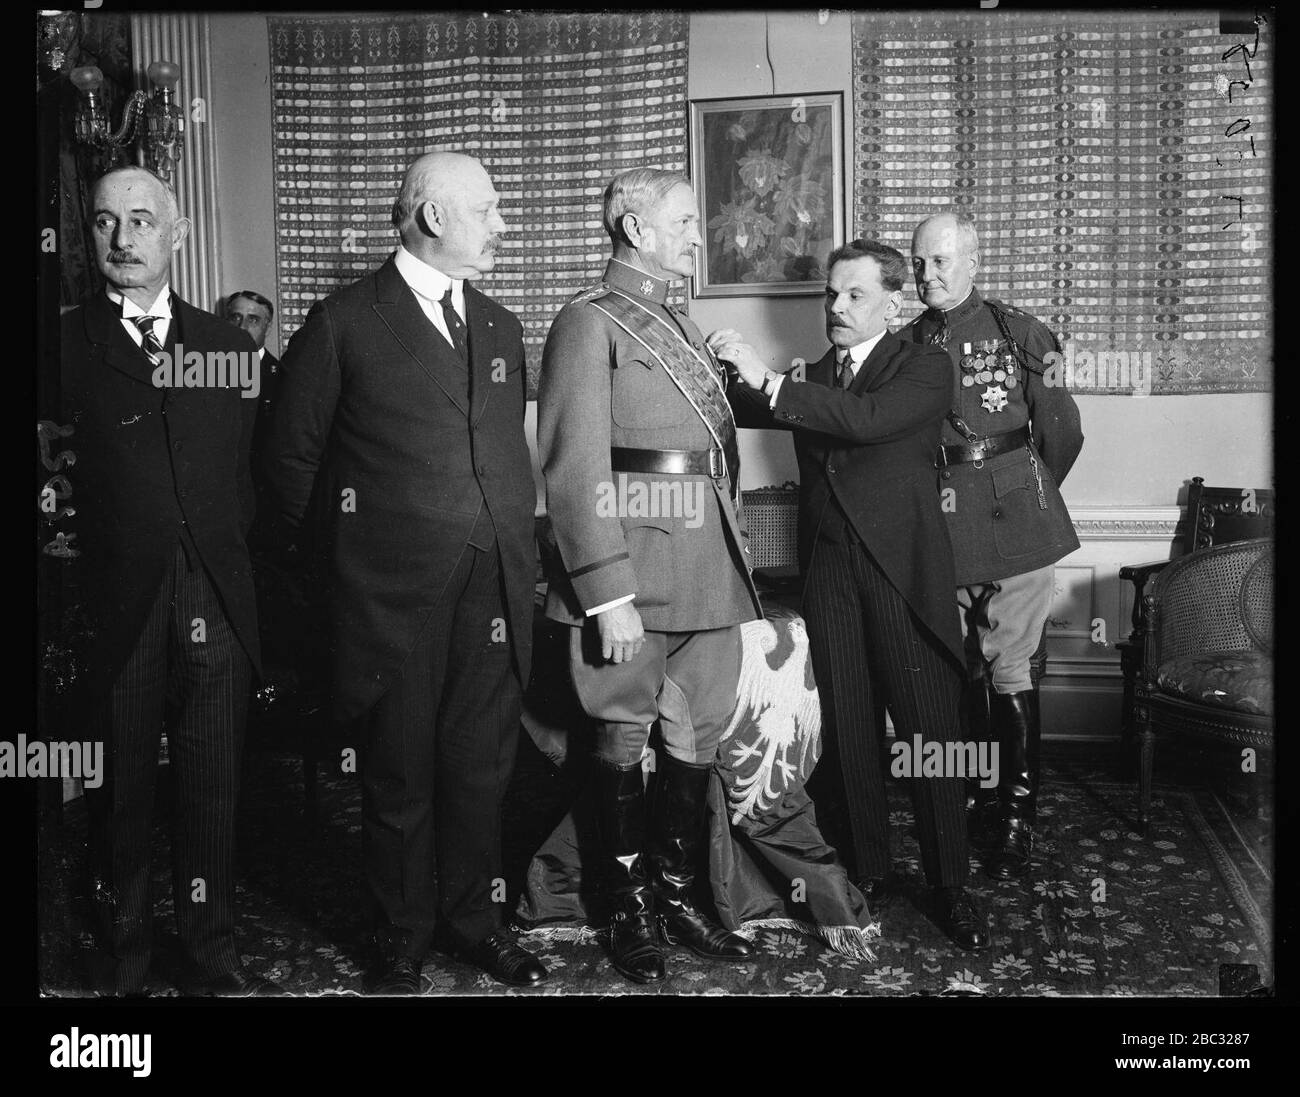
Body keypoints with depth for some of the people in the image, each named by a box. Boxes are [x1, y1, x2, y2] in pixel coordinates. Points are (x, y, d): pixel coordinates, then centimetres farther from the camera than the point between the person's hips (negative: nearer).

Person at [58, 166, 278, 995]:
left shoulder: (228, 346, 11)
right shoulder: (64, 346, 3)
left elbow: (253, 477, 9)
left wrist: (248, 585, 2)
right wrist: (69, 606, -9)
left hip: (218, 607, 2)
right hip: (116, 608, -2)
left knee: (214, 792, 9)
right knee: (119, 797, 9)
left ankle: (214, 956, 24)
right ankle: (125, 962, 26)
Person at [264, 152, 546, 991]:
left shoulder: (500, 326, 15)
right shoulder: (344, 324, -3)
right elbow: (294, 459, 1)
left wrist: (517, 544, 12)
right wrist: (351, 542, 3)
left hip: (496, 590, 5)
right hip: (395, 596, -4)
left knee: (483, 768, 11)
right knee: (401, 775, 7)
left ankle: (474, 918, 30)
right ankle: (402, 939, 26)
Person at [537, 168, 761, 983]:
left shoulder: (683, 326, 19)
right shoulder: (590, 321, -6)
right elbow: (576, 471, -14)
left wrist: (733, 559, 12)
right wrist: (608, 592, -19)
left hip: (710, 570, 8)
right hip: (634, 570, -7)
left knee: (699, 740, 12)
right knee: (625, 740, 6)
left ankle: (679, 896, 27)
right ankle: (632, 910, 22)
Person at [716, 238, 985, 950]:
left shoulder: (922, 368, 0)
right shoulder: (815, 376, 19)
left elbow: (871, 419, -17)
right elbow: (745, 408, 12)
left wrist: (769, 379, -21)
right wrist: (729, 368, -6)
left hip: (899, 566, -4)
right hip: (828, 569, 5)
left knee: (929, 731, -2)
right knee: (848, 730, 7)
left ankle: (949, 886, 9)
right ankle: (870, 873, 19)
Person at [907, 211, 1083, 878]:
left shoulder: (1016, 332, -1)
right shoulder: (906, 345, 8)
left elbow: (1062, 430, 1)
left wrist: (1023, 495, 9)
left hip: (1013, 527, -3)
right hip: (940, 534, 3)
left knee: (1009, 668, -3)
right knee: (965, 669, 12)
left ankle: (1019, 816, 8)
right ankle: (984, 799, 27)